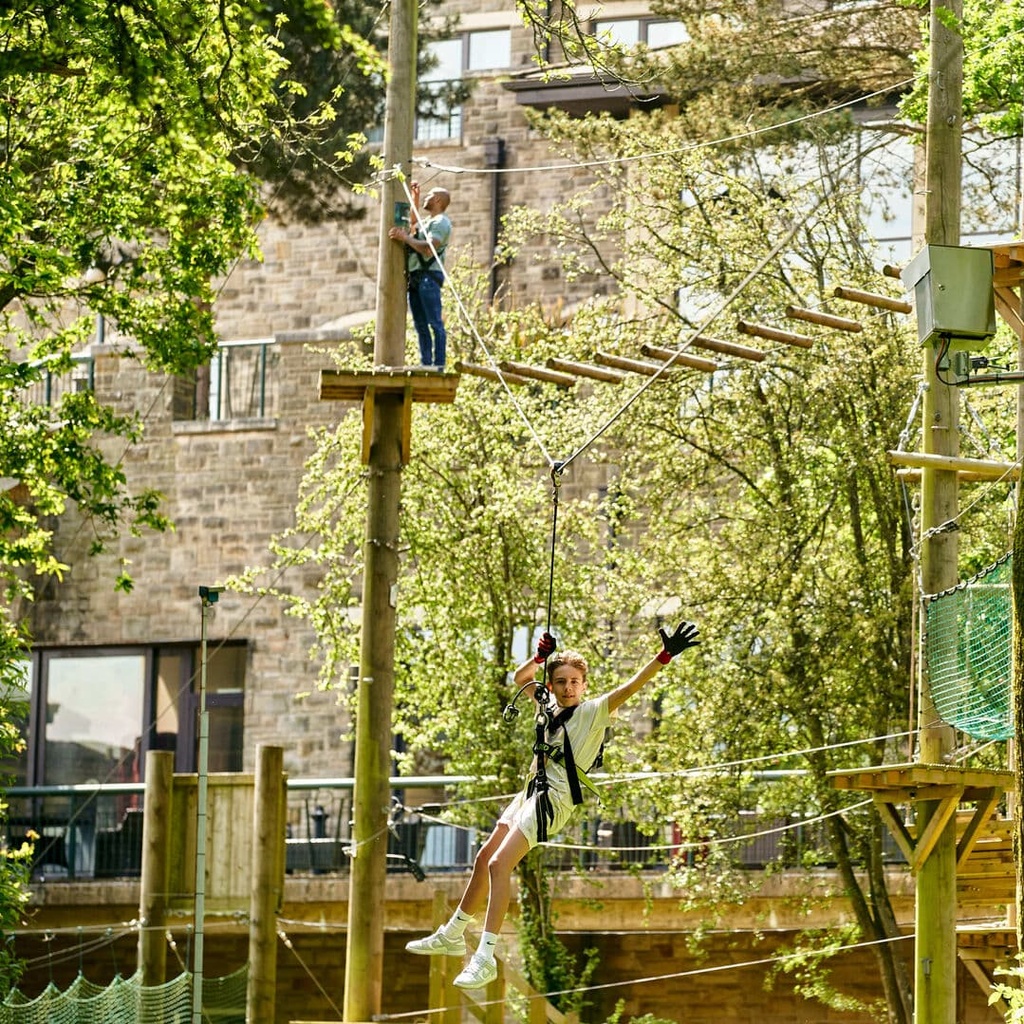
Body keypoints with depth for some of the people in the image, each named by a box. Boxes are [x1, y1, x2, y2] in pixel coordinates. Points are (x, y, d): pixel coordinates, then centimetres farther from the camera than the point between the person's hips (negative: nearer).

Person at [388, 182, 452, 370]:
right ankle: (426, 365, 6)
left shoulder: (440, 222, -5)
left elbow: (429, 248, -19)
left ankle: (438, 366, -18)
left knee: (435, 323, -13)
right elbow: (414, 222, 50)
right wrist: (414, 197, 41)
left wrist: (405, 238, -15)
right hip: (415, 277, 10)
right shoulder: (426, 221, 25)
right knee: (420, 325, 6)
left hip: (429, 275, -10)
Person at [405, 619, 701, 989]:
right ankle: (451, 937, 33)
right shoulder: (550, 705, 12)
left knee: (499, 864, -20)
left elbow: (630, 687, -21)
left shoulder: (593, 711, -8)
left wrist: (664, 655, -33)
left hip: (554, 798, -9)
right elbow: (521, 678, 29)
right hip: (531, 791, 9)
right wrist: (540, 656, 11)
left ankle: (485, 958, -24)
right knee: (484, 860, 16)